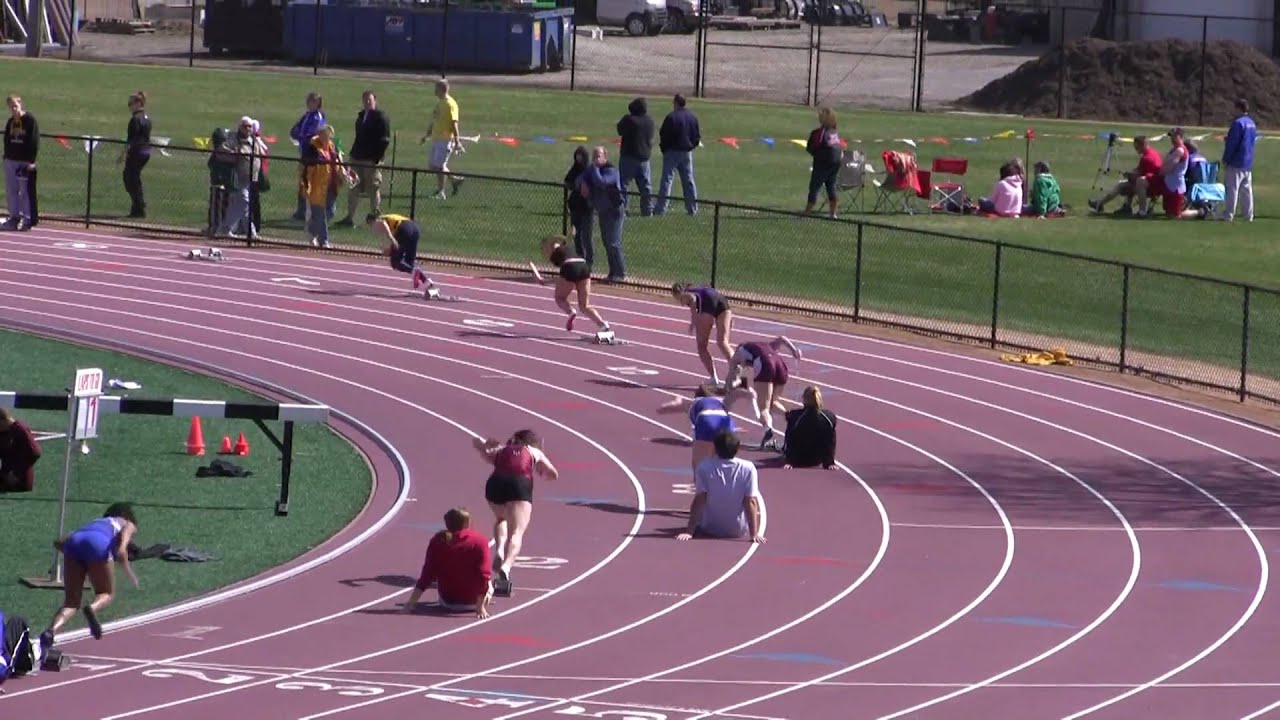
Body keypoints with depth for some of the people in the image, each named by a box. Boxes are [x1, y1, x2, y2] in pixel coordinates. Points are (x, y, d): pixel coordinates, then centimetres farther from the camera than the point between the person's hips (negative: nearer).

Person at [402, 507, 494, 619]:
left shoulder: (437, 541, -10)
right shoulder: (479, 541, -17)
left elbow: (427, 575, -11)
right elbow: (484, 575, -21)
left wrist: (411, 602, -8)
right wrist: (481, 607, -20)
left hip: (448, 602, 2)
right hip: (472, 602, -2)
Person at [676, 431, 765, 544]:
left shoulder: (704, 467, -16)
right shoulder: (748, 468, -17)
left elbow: (699, 501, -17)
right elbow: (750, 502, -17)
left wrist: (689, 532, -15)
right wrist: (754, 534, -14)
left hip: (710, 531, 2)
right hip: (740, 532, -2)